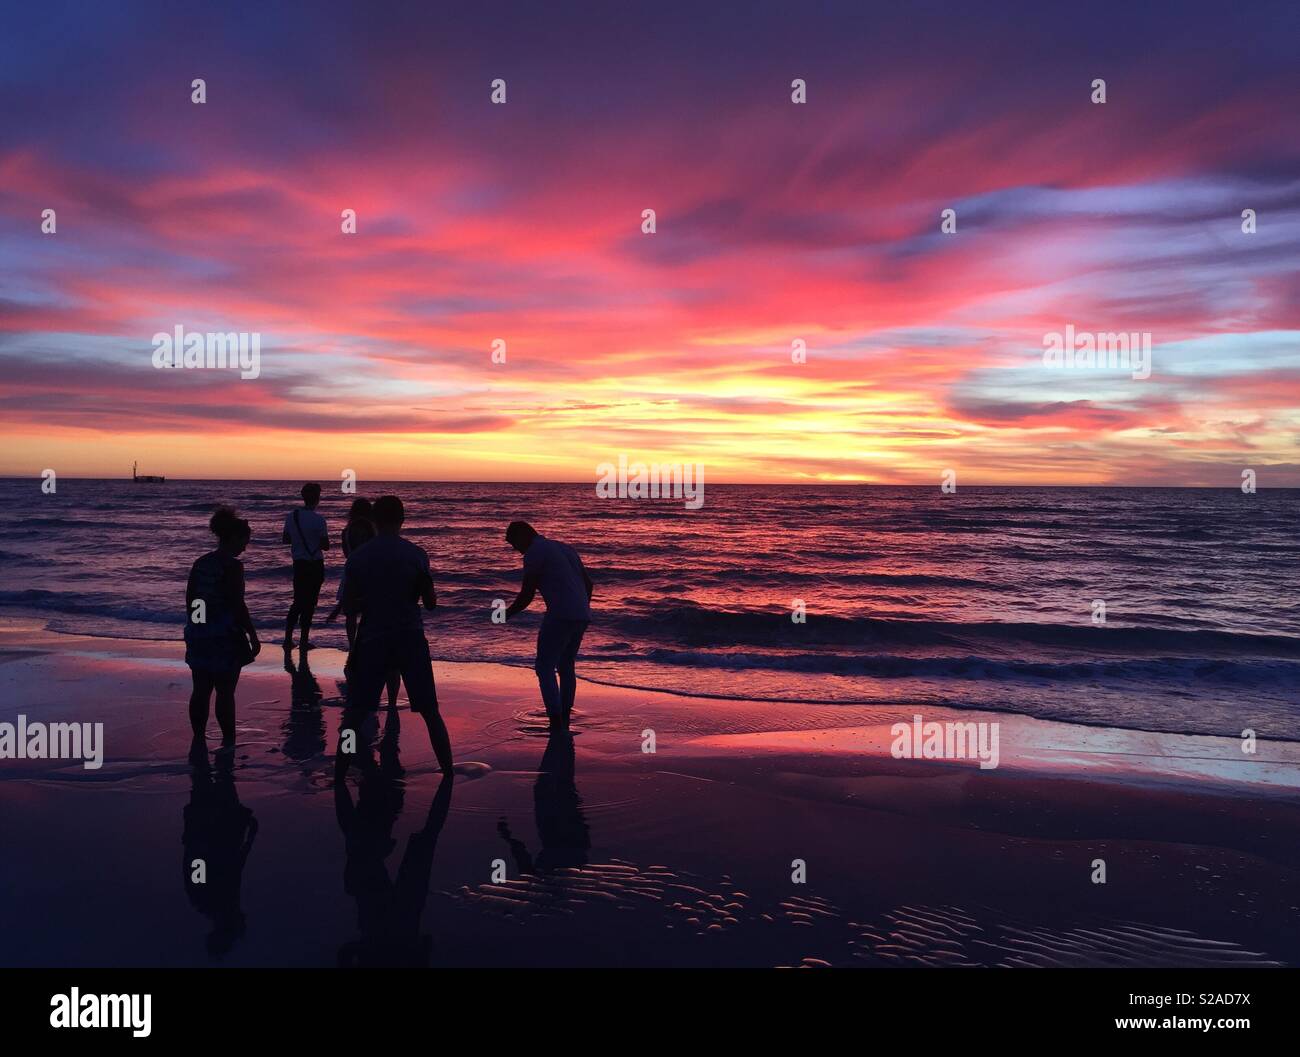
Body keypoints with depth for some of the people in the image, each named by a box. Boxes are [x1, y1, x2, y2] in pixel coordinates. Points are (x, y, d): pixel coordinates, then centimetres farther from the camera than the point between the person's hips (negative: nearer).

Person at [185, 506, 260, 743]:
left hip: (199, 636, 7)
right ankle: (228, 742, 9)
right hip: (225, 639, -7)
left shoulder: (201, 563, 8)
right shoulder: (232, 566, -15)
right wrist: (253, 635, -11)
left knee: (201, 691, 13)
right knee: (225, 693, 1)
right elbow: (238, 605, -17)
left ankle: (198, 740, 21)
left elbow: (190, 600, 13)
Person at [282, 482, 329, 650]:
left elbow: (285, 539, 10)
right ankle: (304, 641, 8)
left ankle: (288, 639, 14)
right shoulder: (318, 520, -17)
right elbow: (325, 546, -14)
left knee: (298, 601, 16)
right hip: (315, 565, -5)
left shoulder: (291, 516, 0)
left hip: (298, 564, 5)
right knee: (309, 603, 4)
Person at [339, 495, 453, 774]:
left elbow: (348, 607, 1)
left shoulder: (358, 557, -2)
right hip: (410, 639, 0)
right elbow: (430, 603, 0)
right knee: (430, 713, 9)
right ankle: (448, 772, 10)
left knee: (354, 715, 13)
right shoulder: (416, 554, -5)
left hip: (372, 639, 1)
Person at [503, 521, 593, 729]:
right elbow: (588, 584, 23)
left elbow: (527, 595, -6)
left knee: (544, 669, -1)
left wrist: (506, 615, 10)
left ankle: (557, 729, -8)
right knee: (566, 667, 20)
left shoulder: (534, 553, -4)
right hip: (582, 616, 8)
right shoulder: (565, 548, 22)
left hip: (559, 616, -8)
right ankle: (564, 725, 24)